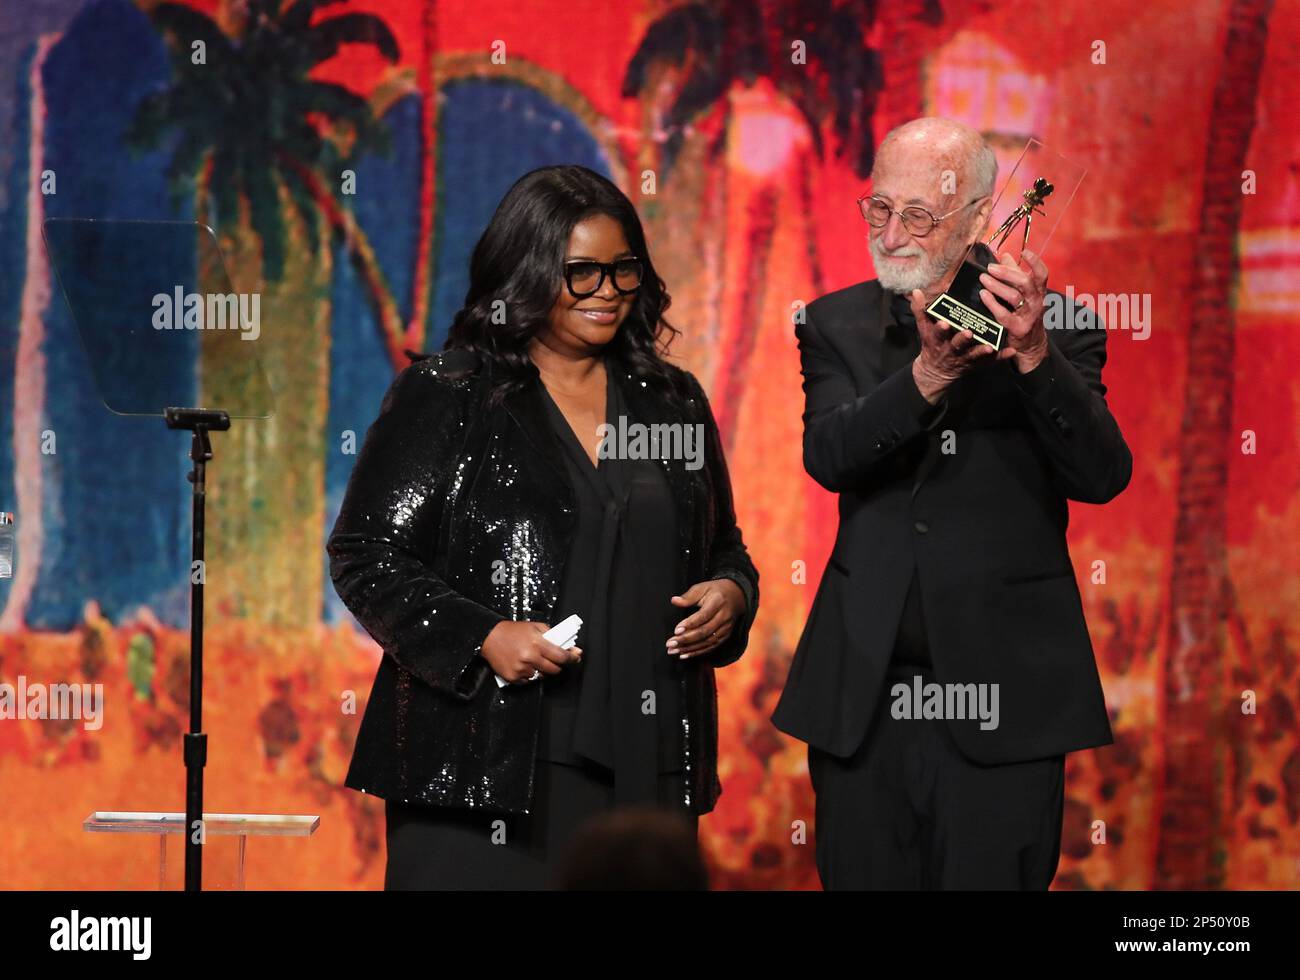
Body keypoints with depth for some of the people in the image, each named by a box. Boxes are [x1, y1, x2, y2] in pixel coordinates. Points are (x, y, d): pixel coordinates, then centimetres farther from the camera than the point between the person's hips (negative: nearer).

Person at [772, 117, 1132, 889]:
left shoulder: (1054, 328, 0)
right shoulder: (837, 326, 7)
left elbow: (1102, 475, -12)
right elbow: (827, 455, -10)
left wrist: (1035, 355, -26)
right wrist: (927, 376, -27)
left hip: (1000, 691, -2)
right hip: (864, 697, 3)